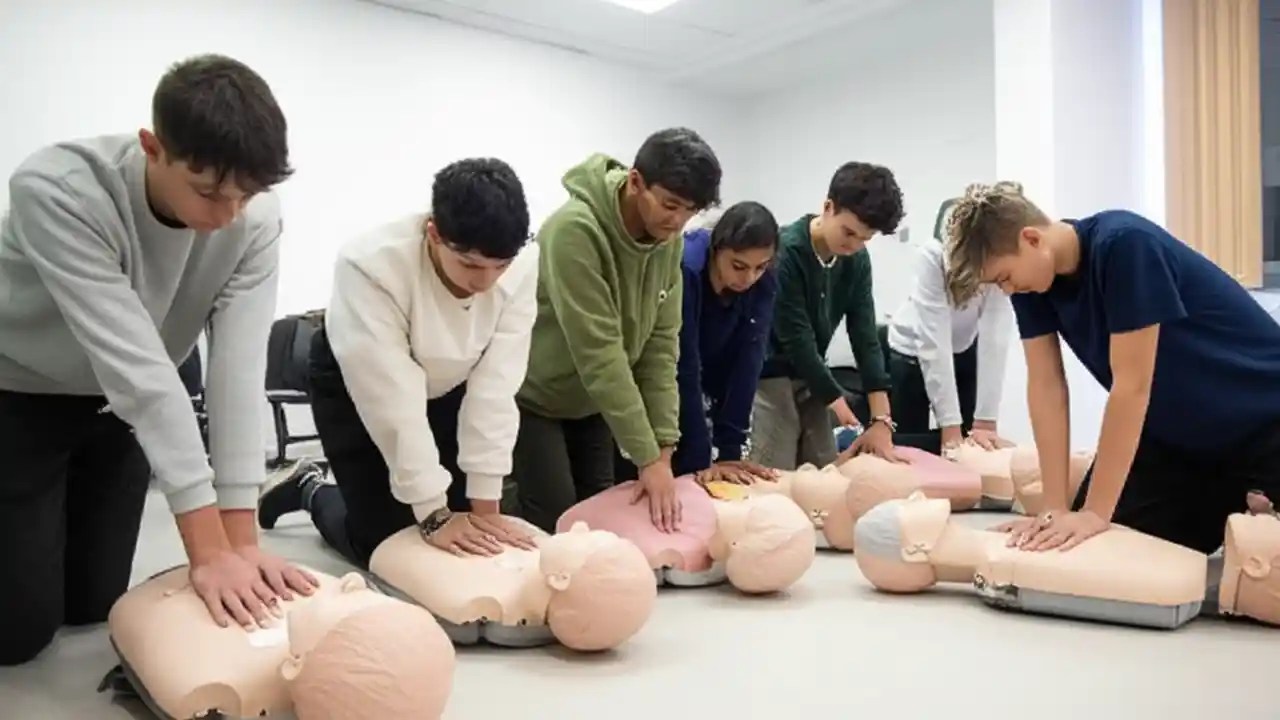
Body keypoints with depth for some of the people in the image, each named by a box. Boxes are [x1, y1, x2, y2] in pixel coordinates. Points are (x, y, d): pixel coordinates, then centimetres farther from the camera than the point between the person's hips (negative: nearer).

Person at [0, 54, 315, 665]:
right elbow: (137, 365, -39)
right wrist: (209, 548, -39)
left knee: (91, 605, 10)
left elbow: (239, 367, -26)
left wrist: (241, 539, -30)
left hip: (120, 407, 4)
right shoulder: (57, 192, -34)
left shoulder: (255, 220, -23)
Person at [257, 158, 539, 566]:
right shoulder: (371, 265, -37)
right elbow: (395, 403, -34)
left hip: (446, 386, 4)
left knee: (470, 538, 4)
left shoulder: (521, 264, -28)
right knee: (381, 544, -3)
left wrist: (484, 504, -22)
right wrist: (433, 515, -30)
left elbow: (495, 385, -25)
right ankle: (310, 491, 27)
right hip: (358, 389, -3)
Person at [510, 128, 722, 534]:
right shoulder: (576, 229, -30)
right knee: (554, 528, -5)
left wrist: (663, 448, -16)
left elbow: (661, 343, -9)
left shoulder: (670, 240, -9)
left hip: (592, 402, 6)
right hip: (533, 398, -6)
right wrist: (647, 457, -30)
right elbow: (599, 353, -32)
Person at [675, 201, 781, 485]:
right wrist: (699, 459, -29)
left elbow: (747, 363, -17)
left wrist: (730, 451, -21)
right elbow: (683, 366, -30)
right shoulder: (683, 267, -30)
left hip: (707, 384, 5)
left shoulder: (763, 284, -14)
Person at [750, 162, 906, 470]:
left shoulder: (857, 260, -2)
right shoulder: (785, 251, -22)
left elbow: (865, 335, -6)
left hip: (811, 377, 7)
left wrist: (881, 419, -14)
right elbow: (796, 337, -22)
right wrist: (837, 400, -16)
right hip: (769, 376, -6)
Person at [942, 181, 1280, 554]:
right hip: (1177, 432, 6)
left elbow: (1132, 385, -29)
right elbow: (1045, 385, -10)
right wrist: (1055, 508, -15)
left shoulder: (1124, 245, -30)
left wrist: (1096, 513, -26)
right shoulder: (1031, 277, -9)